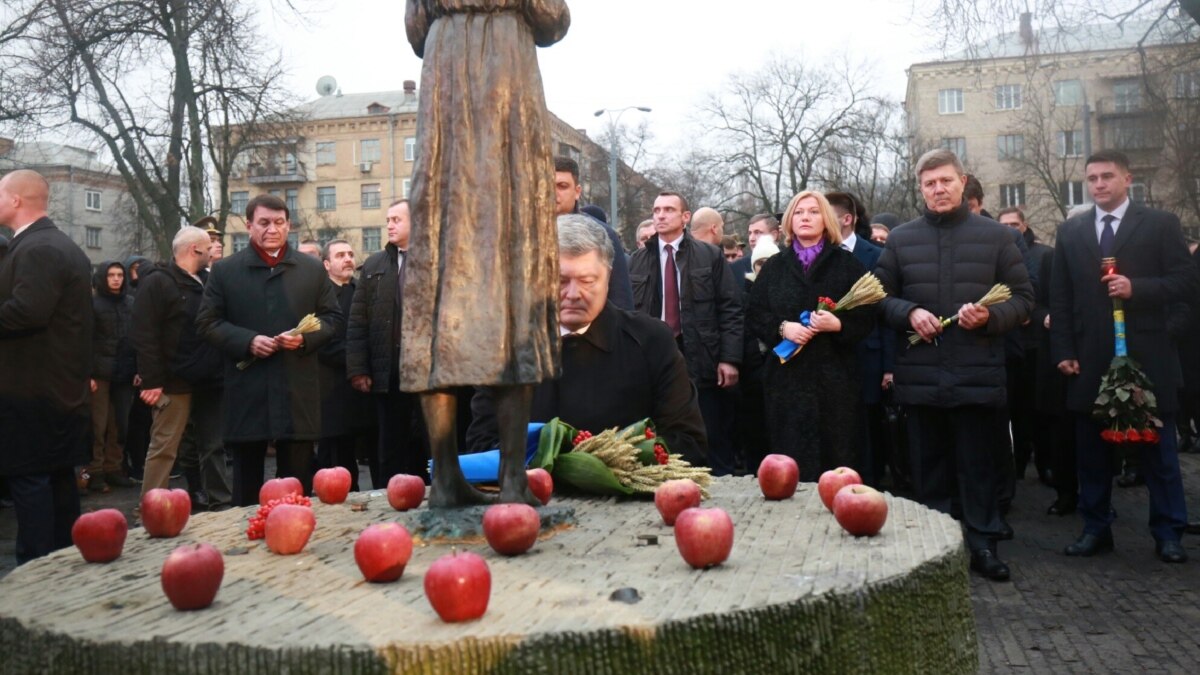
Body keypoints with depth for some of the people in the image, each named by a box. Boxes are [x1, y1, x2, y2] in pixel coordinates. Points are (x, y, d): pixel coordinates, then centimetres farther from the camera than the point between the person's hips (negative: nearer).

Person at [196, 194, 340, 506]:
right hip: (247, 391, -1)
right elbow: (208, 322, 5)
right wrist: (247, 341, -12)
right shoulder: (225, 270, 6)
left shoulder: (313, 269, 10)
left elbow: (332, 316, 11)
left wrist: (305, 337, -9)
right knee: (246, 477, 9)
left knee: (299, 480, 7)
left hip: (298, 390, 1)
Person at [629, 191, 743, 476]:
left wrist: (729, 358, -8)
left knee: (714, 444, 4)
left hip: (701, 360, -2)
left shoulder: (710, 255, 4)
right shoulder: (638, 260, 10)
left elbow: (730, 309, 0)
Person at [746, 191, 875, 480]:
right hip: (787, 375, 1)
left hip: (834, 375, -1)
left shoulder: (847, 264, 8)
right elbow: (754, 315, 8)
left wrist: (838, 325, -18)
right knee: (791, 460, -1)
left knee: (836, 455, -2)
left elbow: (866, 318, 1)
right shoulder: (774, 266, 14)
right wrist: (781, 328, -10)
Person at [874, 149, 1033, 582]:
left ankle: (981, 543, 18)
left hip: (976, 372, -1)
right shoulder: (901, 239, 7)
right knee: (928, 463, 10)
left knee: (977, 463, 6)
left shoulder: (995, 235, 4)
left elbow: (1023, 297, 4)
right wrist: (908, 314, -10)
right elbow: (881, 297, 9)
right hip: (920, 374, 1)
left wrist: (990, 316, -14)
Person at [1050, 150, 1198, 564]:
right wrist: (1064, 352, -1)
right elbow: (1060, 297, 7)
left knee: (1157, 448, 6)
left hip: (1146, 357, -3)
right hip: (1090, 359, 3)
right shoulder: (1070, 232, 10)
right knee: (1091, 449, 9)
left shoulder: (1161, 225, 1)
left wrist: (1137, 288, -19)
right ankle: (1096, 529, 21)